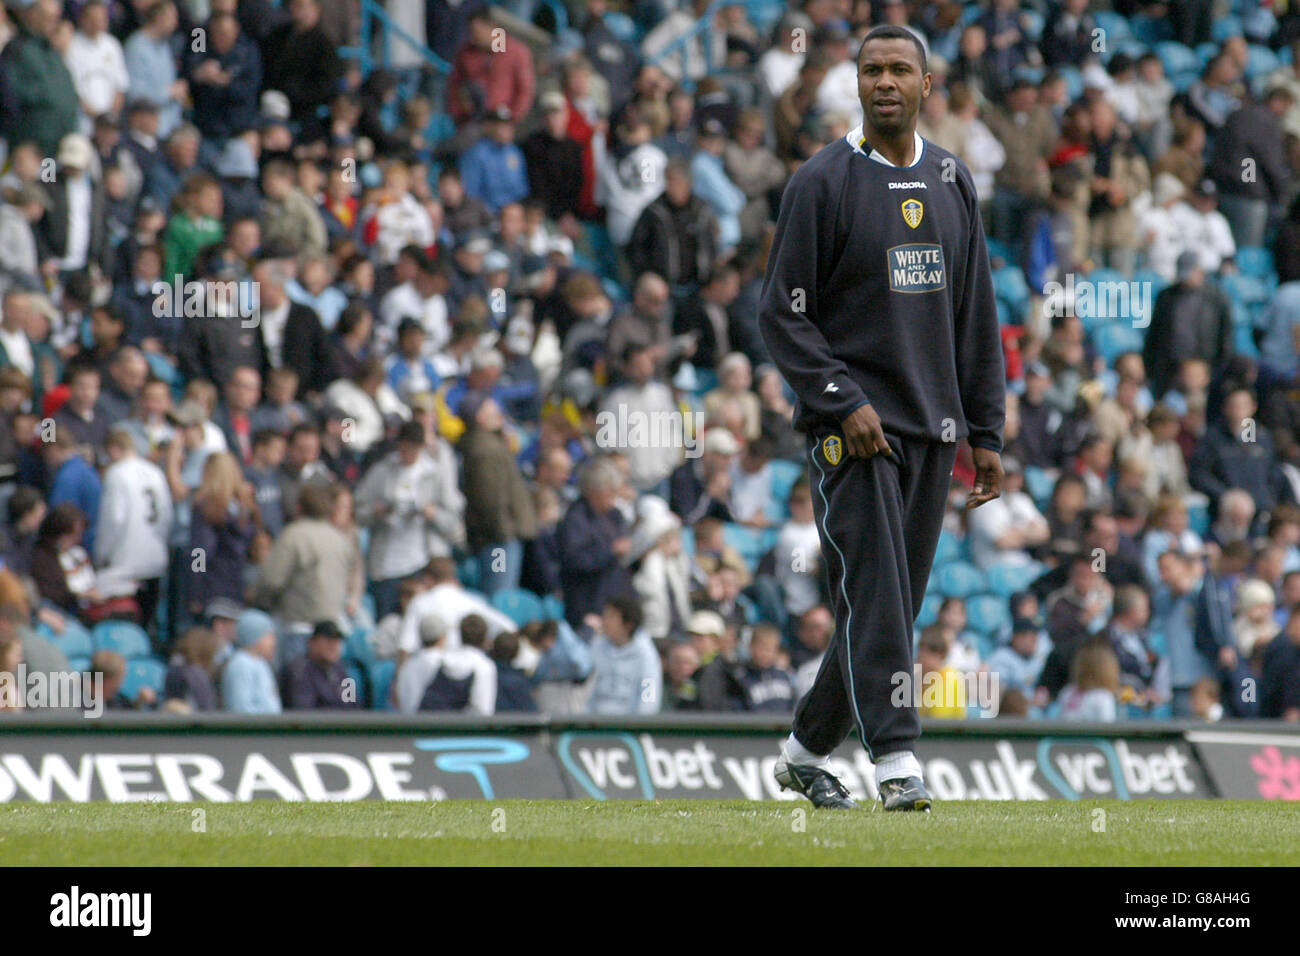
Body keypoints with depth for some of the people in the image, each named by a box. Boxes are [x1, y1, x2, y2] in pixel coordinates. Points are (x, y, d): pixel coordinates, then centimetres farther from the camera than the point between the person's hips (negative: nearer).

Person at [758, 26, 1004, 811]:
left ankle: (808, 750, 21)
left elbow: (976, 313, 16)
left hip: (932, 428, 5)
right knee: (876, 592, -15)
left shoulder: (953, 181, 12)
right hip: (852, 423, -5)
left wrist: (986, 432, 12)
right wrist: (842, 402, -16)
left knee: (894, 601, 8)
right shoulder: (823, 183, -4)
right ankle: (896, 758, -20)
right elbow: (782, 312, -6)